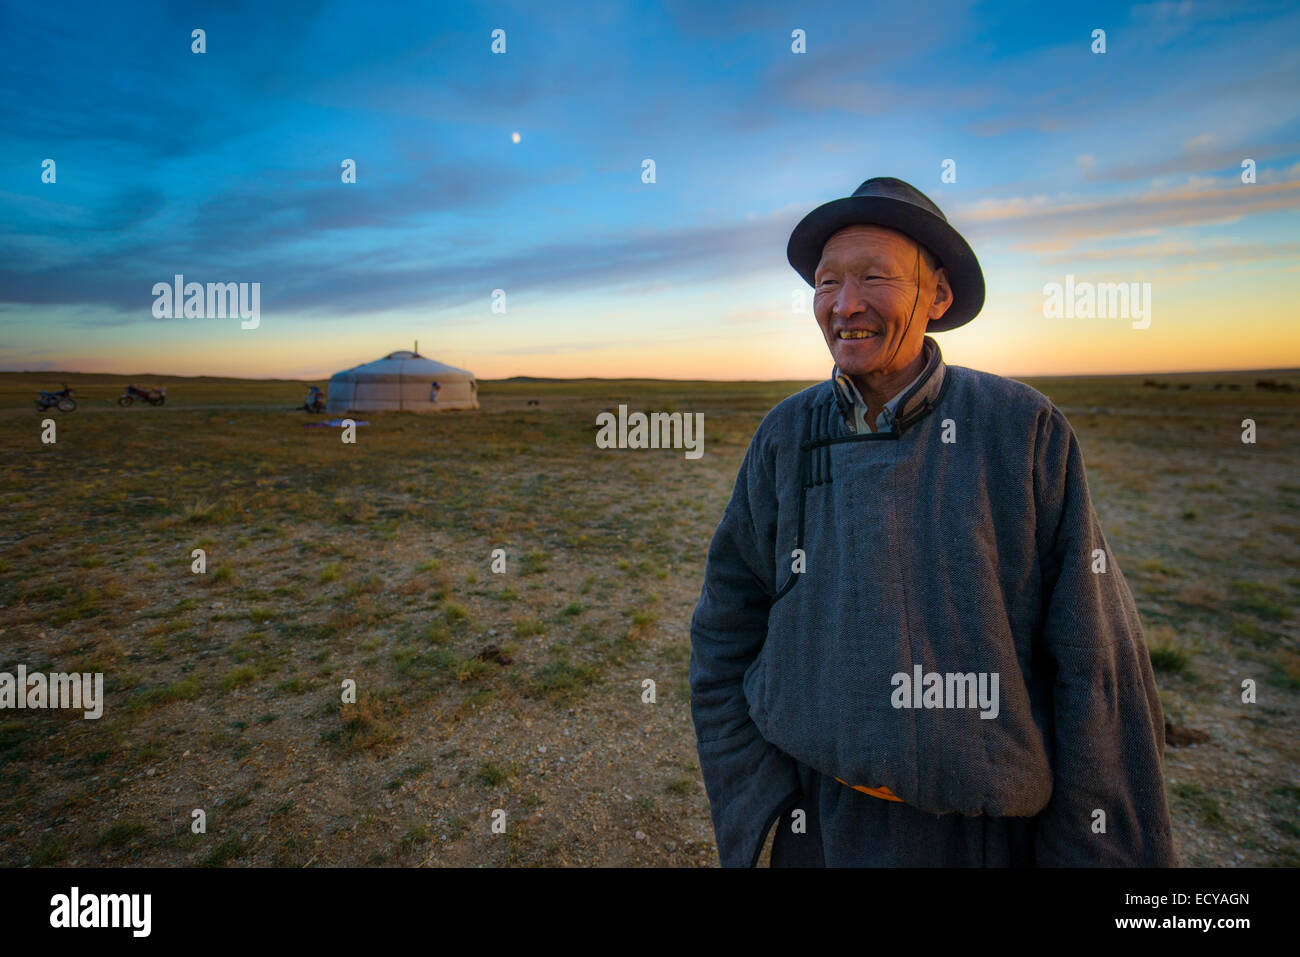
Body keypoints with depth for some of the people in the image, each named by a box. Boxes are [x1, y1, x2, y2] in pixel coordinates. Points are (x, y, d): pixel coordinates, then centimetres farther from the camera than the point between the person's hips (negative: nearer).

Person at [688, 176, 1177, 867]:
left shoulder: (1025, 430, -11)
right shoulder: (786, 437, -7)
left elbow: (1095, 667, -8)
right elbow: (725, 638, -2)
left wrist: (1099, 852, -6)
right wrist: (758, 821, -4)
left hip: (988, 826, -1)